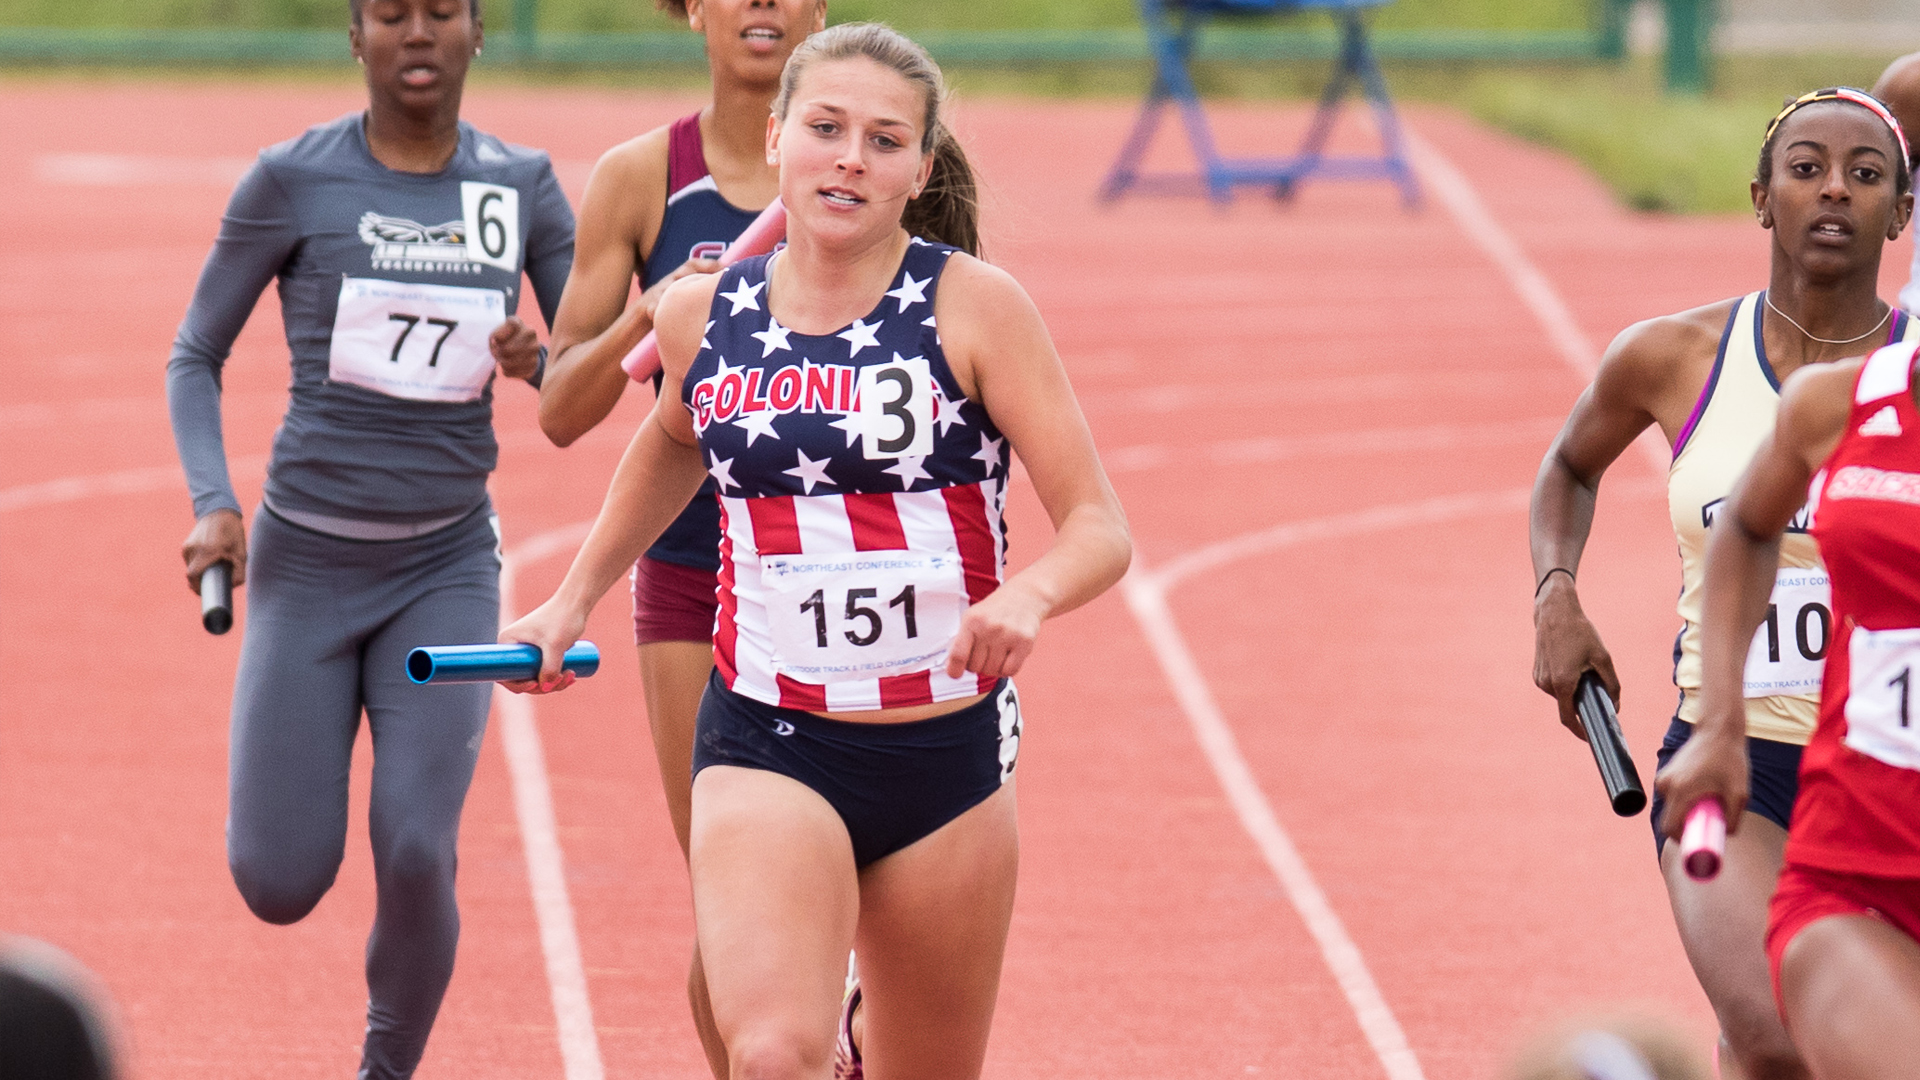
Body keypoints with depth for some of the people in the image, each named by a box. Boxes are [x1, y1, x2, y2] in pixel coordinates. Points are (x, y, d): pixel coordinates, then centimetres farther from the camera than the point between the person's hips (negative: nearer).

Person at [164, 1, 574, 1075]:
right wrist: (212, 502, -13)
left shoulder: (523, 187, 1)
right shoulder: (293, 180, -6)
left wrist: (539, 360, -16)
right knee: (281, 887, -4)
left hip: (447, 566, 1)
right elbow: (196, 358, 2)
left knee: (416, 855, -18)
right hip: (306, 561, -1)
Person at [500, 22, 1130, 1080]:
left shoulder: (971, 305, -7)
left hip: (947, 749, 0)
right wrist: (574, 597, 27)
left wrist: (1029, 595, -30)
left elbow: (1099, 530, -10)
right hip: (767, 744, 0)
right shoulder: (702, 315, 2)